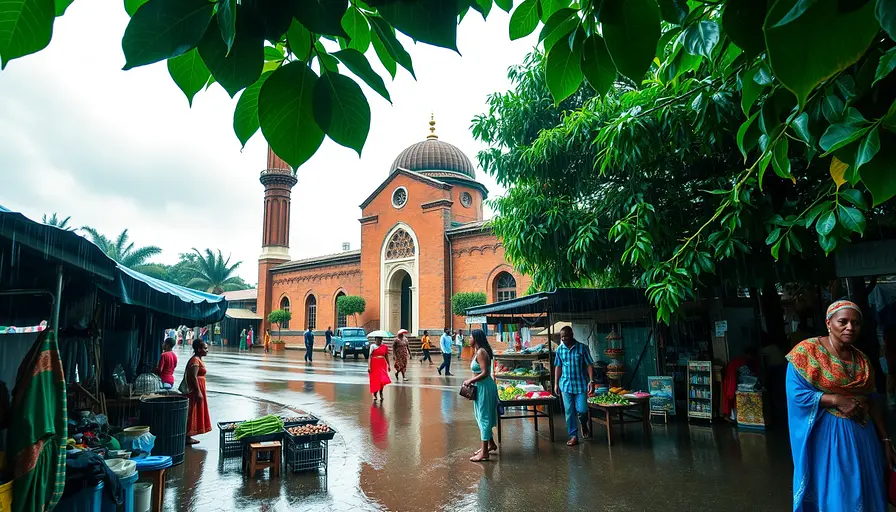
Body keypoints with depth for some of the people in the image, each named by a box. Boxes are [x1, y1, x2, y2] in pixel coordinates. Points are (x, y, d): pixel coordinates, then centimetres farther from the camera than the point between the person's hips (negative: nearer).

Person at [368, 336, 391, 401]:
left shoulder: (385, 347, 6)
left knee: (382, 380, -8)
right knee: (375, 380, 4)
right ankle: (374, 395, 21)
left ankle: (381, 393, 14)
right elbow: (370, 357, -7)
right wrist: (369, 367, -14)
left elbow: (386, 357, 13)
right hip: (374, 365, -2)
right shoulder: (372, 346, -4)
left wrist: (388, 365, 11)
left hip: (382, 365, 2)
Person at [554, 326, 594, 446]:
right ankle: (573, 436, 14)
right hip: (566, 385, 3)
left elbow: (589, 365, -5)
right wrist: (556, 384, 8)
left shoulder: (582, 348, -6)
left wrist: (591, 381, -13)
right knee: (569, 412, 4)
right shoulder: (560, 349, 3)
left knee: (582, 409, -5)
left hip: (581, 384, -3)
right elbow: (558, 367, 9)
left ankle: (584, 426, 28)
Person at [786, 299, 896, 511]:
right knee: (832, 492, 6)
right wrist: (837, 400, -21)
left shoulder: (862, 359, 6)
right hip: (825, 434, -5)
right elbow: (796, 393, -16)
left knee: (863, 492, 15)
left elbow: (871, 402, 10)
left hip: (862, 435, 6)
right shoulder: (807, 351, -13)